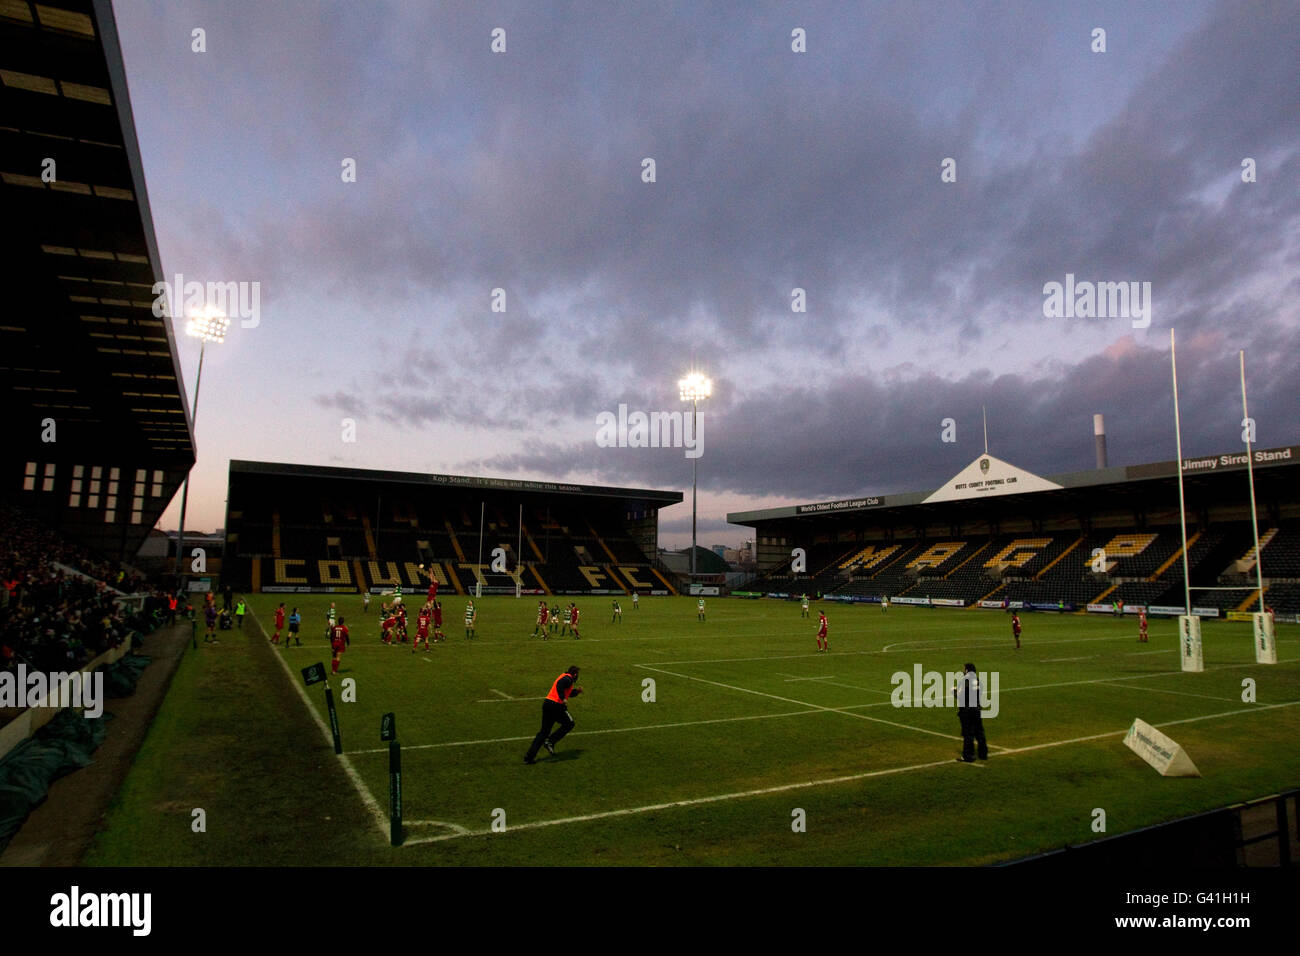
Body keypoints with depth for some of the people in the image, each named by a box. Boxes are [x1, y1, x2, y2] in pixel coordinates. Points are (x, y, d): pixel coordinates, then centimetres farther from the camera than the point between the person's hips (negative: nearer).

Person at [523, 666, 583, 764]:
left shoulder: (564, 676, 22)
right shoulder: (568, 678, -7)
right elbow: (559, 685, -28)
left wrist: (577, 691, 18)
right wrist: (563, 699, -31)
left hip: (547, 703, 9)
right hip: (556, 705, -9)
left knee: (544, 731, 12)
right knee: (569, 724, 10)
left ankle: (529, 756, 7)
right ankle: (550, 742, -2)